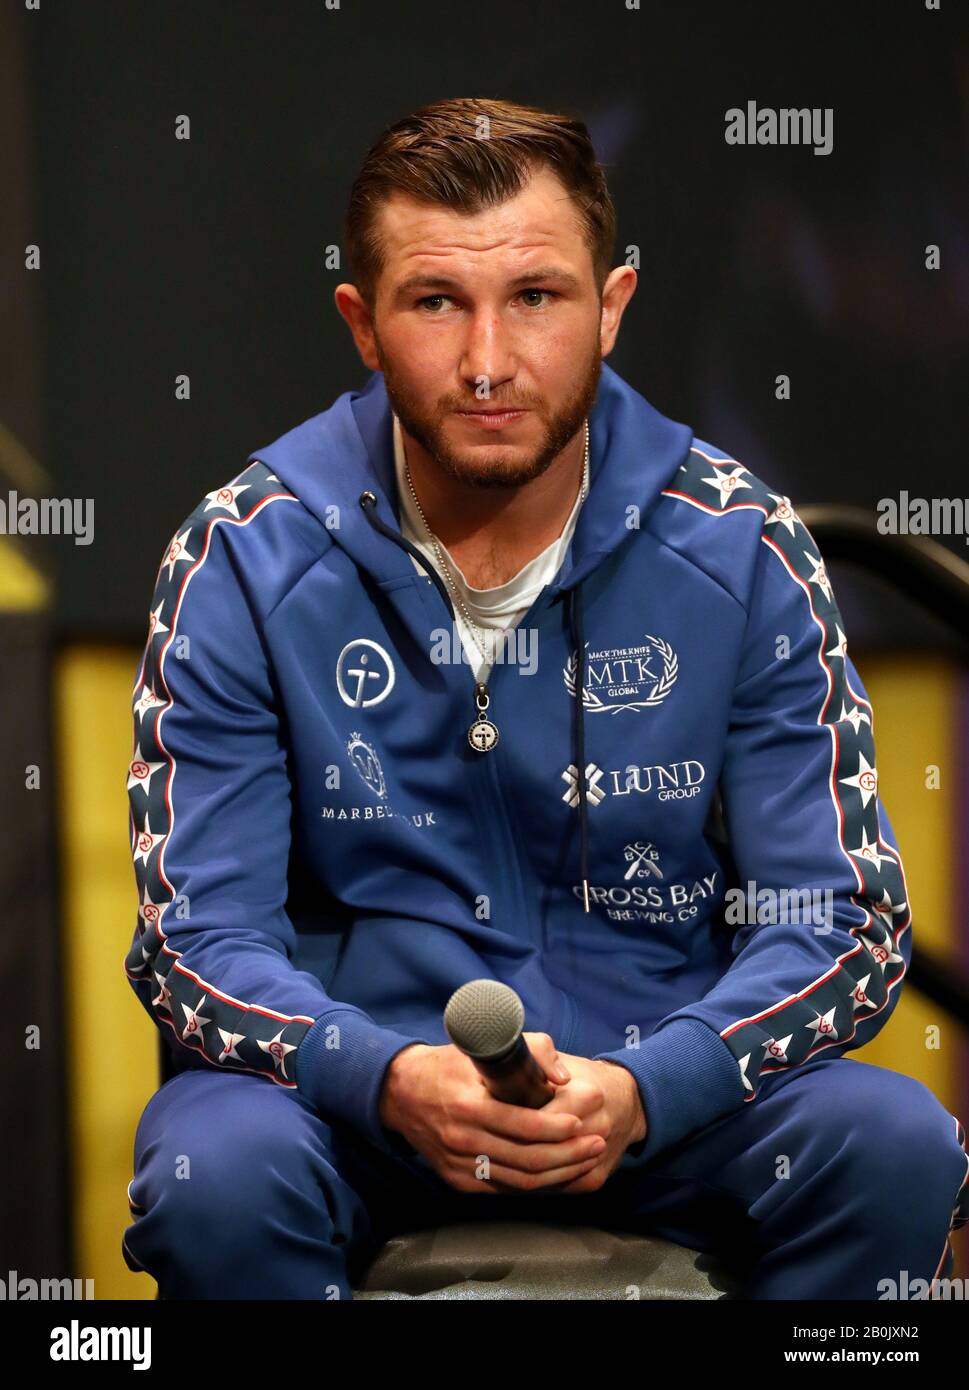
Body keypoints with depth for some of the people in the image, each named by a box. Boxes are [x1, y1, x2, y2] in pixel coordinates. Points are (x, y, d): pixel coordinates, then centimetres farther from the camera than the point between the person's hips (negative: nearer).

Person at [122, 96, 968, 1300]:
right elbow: (199, 937, -9)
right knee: (215, 1176, -34)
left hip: (662, 1080, 2)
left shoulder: (740, 551, -4)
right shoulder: (242, 562, -7)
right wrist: (391, 1078, -30)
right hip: (358, 1079, -1)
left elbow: (842, 922, -5)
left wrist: (642, 1090, -25)